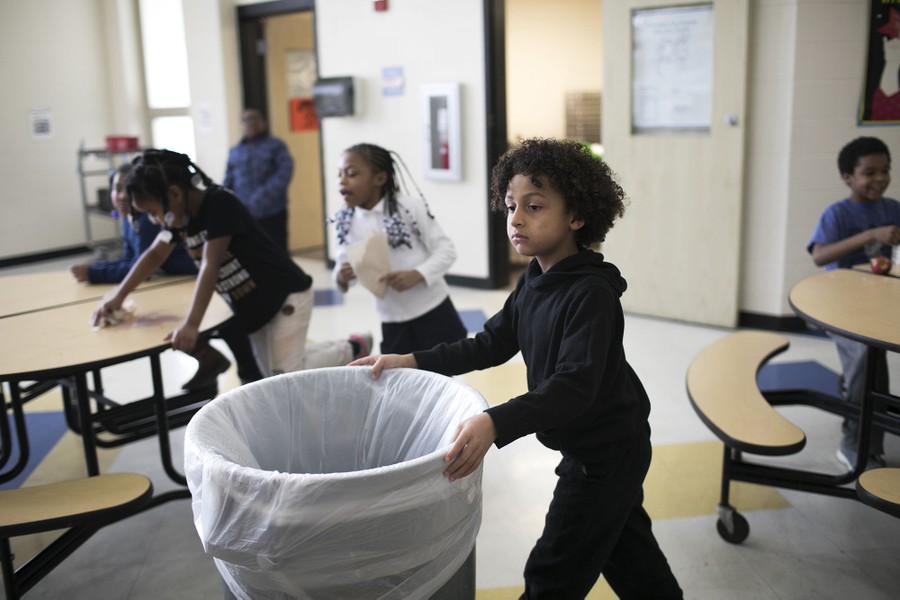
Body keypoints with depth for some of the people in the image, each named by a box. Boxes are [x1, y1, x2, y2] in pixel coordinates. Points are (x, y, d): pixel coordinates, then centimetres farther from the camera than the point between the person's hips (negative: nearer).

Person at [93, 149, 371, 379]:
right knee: (272, 373, 14)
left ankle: (353, 350, 9)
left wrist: (191, 324, -35)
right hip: (250, 307, 9)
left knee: (286, 373, -14)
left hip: (286, 295, -9)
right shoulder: (181, 213, -1)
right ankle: (346, 350, 28)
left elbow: (210, 266, -31)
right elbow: (155, 255, 11)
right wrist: (118, 297, 6)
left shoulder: (220, 205, -26)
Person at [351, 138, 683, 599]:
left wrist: (496, 424, -49)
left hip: (607, 452, -9)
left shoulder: (591, 293, -27)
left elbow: (575, 386, -36)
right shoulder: (534, 281, 0)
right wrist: (411, 362, -5)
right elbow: (491, 345, 3)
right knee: (625, 547, 26)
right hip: (583, 445, 9)